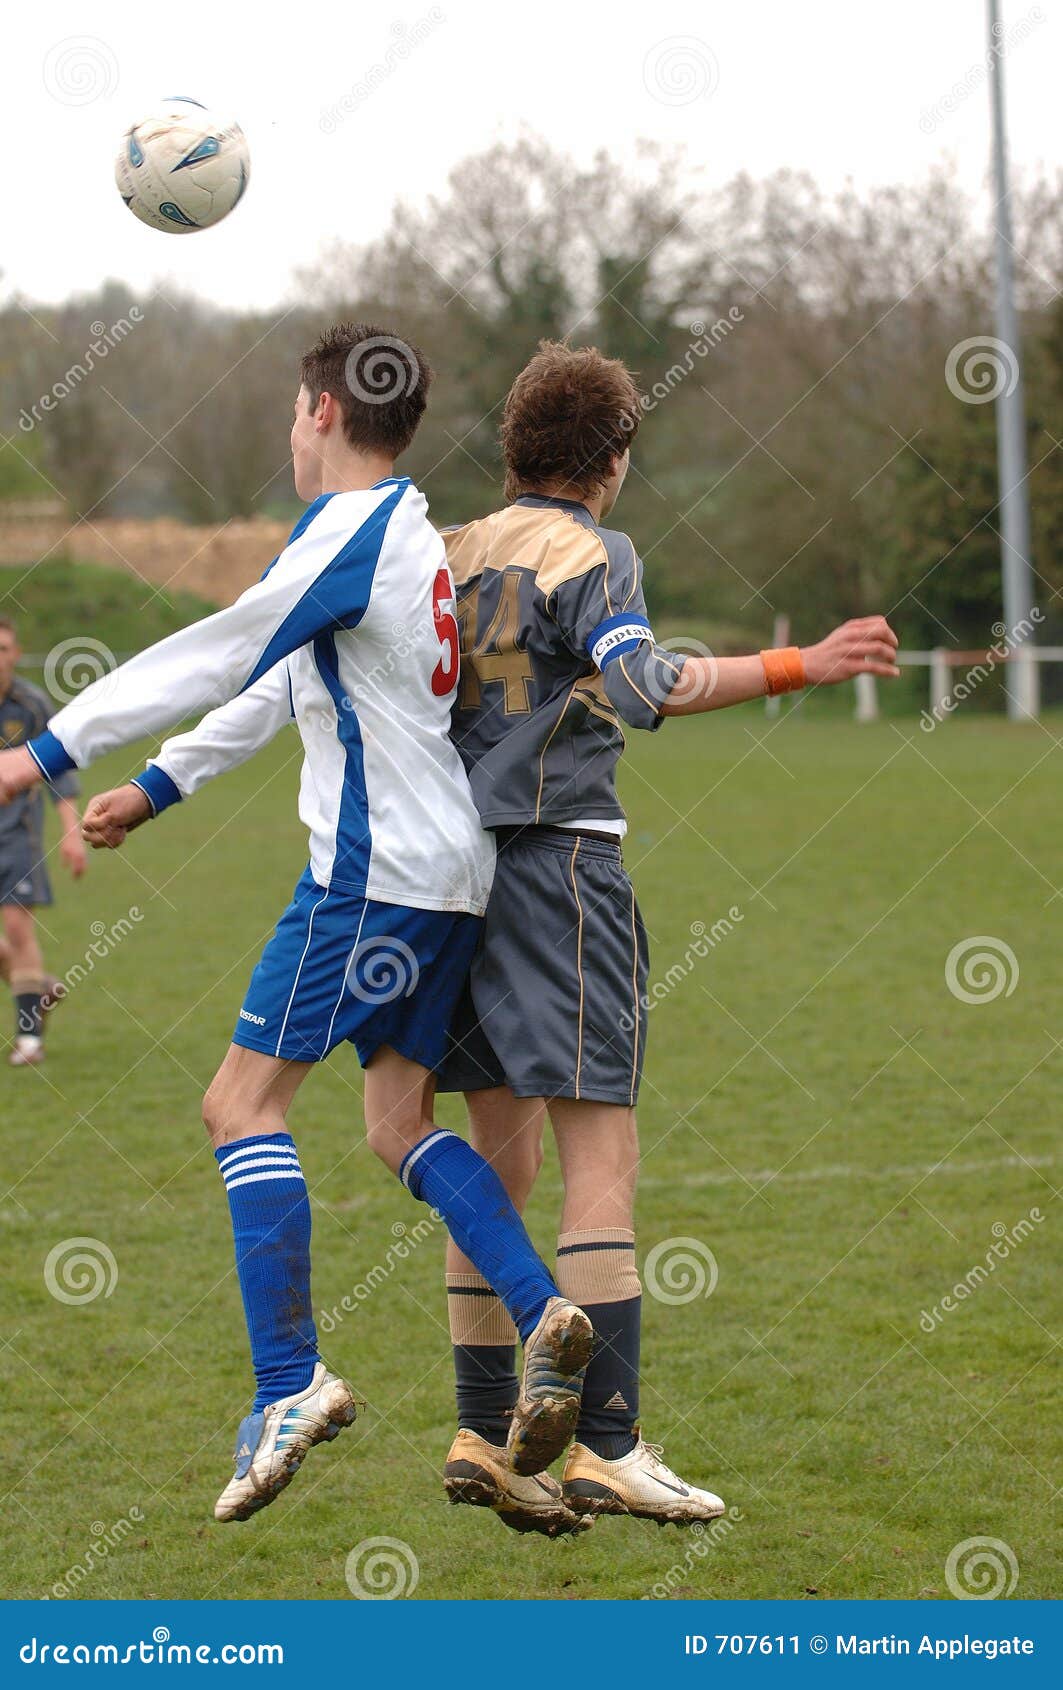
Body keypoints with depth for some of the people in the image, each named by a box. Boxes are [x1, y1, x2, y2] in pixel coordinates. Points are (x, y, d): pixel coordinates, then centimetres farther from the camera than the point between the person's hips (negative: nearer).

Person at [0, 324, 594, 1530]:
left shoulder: (355, 531, -10)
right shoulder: (406, 535, 20)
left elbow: (215, 659, -13)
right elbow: (277, 690, 27)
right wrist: (150, 792, 31)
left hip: (375, 869, -9)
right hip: (446, 873, 9)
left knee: (244, 1103, -7)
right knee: (402, 1123, 10)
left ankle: (290, 1381, -13)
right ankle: (541, 1312, -9)